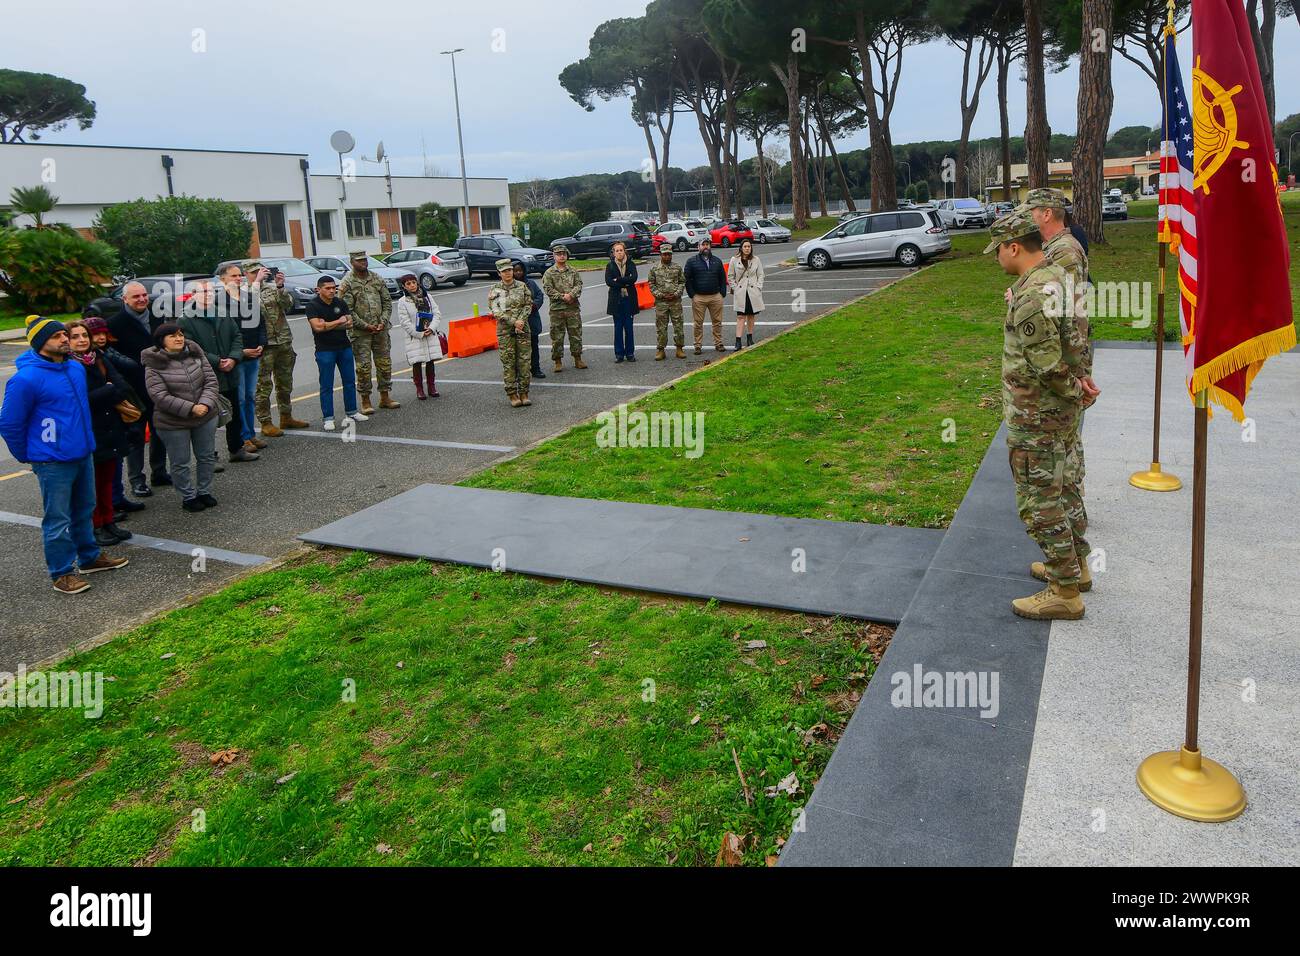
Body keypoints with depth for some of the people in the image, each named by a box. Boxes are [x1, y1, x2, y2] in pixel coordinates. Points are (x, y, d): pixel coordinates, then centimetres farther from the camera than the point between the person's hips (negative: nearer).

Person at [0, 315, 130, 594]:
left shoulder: (77, 368, 5)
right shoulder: (26, 379, -18)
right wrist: (28, 456, -1)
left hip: (84, 454, 7)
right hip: (53, 463, -7)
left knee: (84, 510, 20)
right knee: (58, 519, 3)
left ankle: (89, 557, 35)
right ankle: (62, 573, 13)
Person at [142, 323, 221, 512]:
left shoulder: (195, 354, 0)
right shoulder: (154, 365, -13)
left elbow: (211, 381, -3)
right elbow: (160, 396, -19)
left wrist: (206, 404, -19)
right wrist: (191, 409, -25)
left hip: (205, 417, 4)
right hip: (173, 423, -4)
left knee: (207, 457, 16)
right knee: (180, 463, 7)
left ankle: (204, 492, 34)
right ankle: (188, 496, 24)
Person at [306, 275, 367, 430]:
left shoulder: (340, 303, 6)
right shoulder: (313, 306, -8)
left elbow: (349, 323, -4)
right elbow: (317, 326, -21)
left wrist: (327, 325, -14)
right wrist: (339, 321, -11)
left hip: (344, 347, 5)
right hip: (325, 350, -5)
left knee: (350, 381, 11)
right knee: (326, 385, 0)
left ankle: (351, 413, 23)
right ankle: (328, 419, 5)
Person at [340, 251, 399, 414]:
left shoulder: (376, 279, 9)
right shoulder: (347, 283, -6)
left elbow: (387, 302, 9)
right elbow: (347, 309, -10)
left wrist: (383, 322, -5)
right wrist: (365, 325, -15)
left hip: (381, 329, 5)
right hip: (360, 332, -5)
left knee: (384, 363, 9)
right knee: (363, 366, -2)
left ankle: (384, 397, 21)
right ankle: (365, 401, 7)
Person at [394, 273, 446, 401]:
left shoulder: (427, 296, 7)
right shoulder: (402, 302, -4)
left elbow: (437, 314, 4)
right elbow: (404, 322, -9)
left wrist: (431, 328, -11)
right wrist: (420, 334, -13)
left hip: (431, 335, 3)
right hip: (415, 338, -3)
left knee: (430, 361, 8)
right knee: (417, 363, -2)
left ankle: (431, 387, 19)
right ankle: (419, 389, 8)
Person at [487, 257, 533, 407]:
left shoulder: (522, 286, 6)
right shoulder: (494, 291, 1)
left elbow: (528, 305, 4)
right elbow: (496, 311, -7)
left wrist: (521, 320, -12)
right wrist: (513, 322, -15)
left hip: (522, 328, 2)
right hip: (504, 331, -2)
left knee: (525, 361, 1)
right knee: (508, 363, 0)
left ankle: (524, 393, 10)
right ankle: (512, 395, 7)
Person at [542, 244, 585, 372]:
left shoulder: (573, 271, 10)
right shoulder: (549, 273, 2)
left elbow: (579, 285, 0)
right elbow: (548, 289, -7)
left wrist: (571, 295, -18)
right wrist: (562, 297, -15)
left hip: (573, 308, 2)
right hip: (556, 309, -2)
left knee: (576, 334, 7)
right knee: (557, 336, 1)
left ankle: (578, 359, 19)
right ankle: (557, 361, 10)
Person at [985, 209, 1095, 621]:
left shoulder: (1031, 297, -25)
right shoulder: (1057, 275, 7)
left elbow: (1047, 365, -24)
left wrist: (1075, 391, -9)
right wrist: (1080, 378, 12)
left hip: (1035, 419, -10)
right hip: (1058, 414, 10)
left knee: (1039, 501, -1)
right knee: (1055, 488, 23)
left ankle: (1065, 593, 8)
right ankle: (1074, 565, 38)